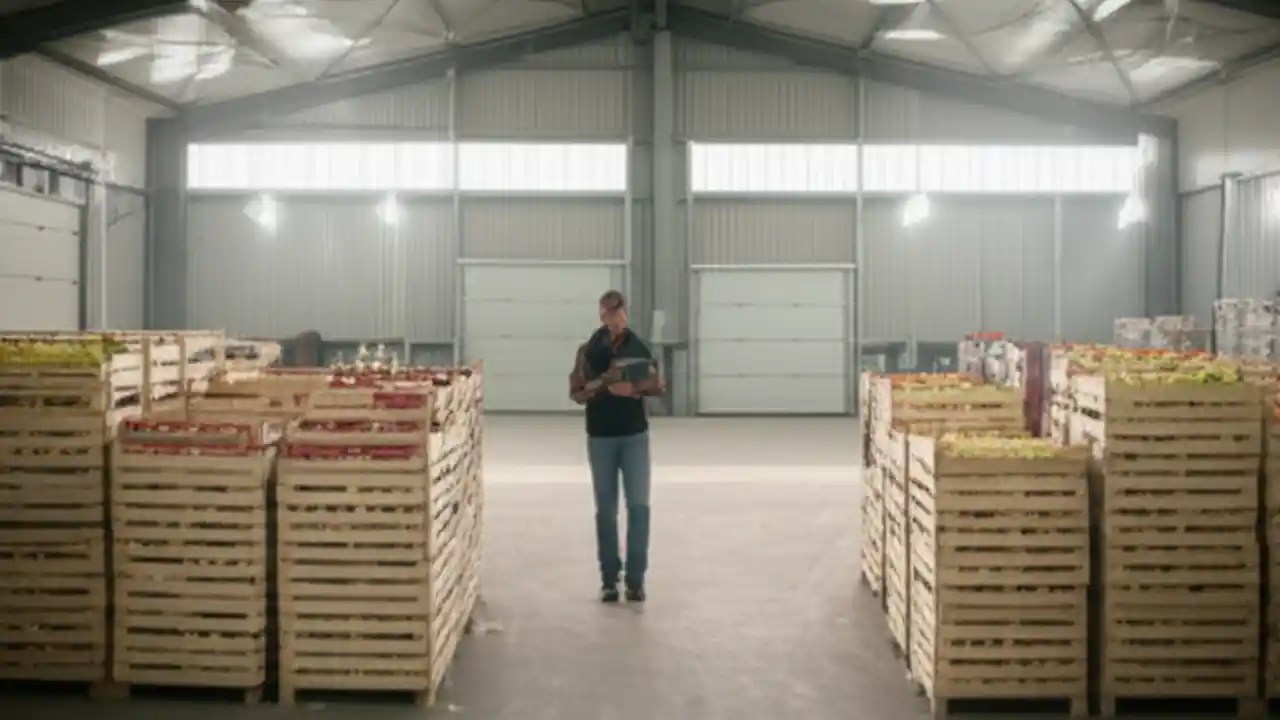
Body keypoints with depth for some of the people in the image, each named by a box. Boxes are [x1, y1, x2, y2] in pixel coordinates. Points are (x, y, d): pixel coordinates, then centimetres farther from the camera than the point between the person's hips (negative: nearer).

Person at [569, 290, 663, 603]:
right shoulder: (588, 351, 0)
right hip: (600, 438, 0)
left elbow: (657, 384, 6)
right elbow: (576, 393, -2)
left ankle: (636, 579, 2)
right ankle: (609, 579, 12)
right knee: (606, 510, 5)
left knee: (638, 506, -4)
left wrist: (634, 387, -14)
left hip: (635, 436, 0)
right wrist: (605, 386, -20)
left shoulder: (639, 348, 3)